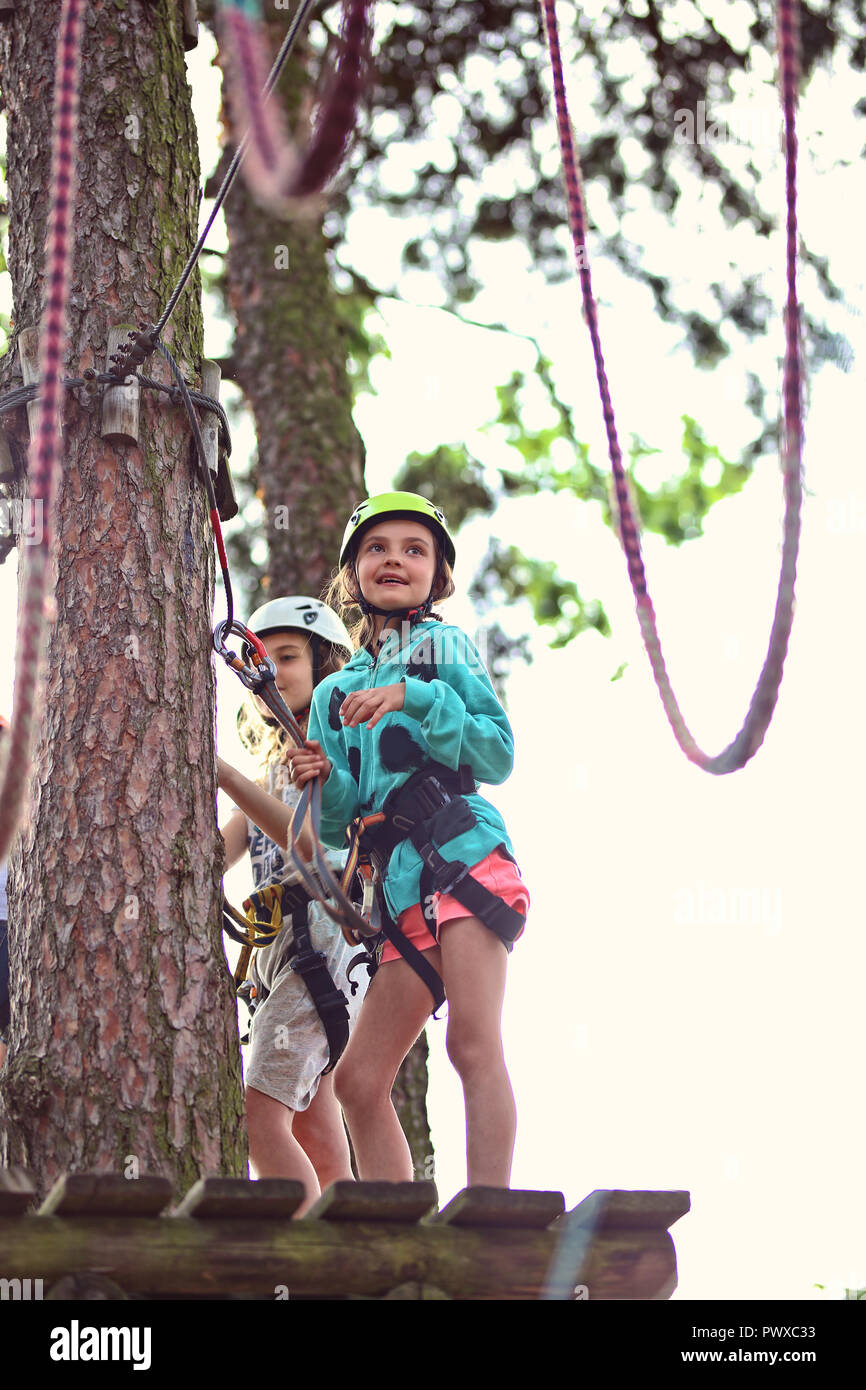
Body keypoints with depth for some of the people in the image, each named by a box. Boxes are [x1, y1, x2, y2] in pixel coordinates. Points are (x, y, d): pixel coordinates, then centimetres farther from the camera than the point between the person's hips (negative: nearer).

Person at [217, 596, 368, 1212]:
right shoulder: (270, 771, 24)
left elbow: (315, 843, -17)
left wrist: (227, 778, -21)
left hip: (325, 937, -8)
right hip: (275, 947, 8)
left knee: (260, 1115, -20)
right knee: (316, 1141, 2)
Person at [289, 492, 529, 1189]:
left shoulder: (444, 644, 11)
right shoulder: (335, 694, 24)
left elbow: (500, 754, -1)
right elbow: (336, 825, 19)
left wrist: (416, 699, -11)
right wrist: (324, 782, -2)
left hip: (464, 852, -6)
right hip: (404, 888, 6)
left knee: (474, 1044, -19)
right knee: (359, 1081, 0)